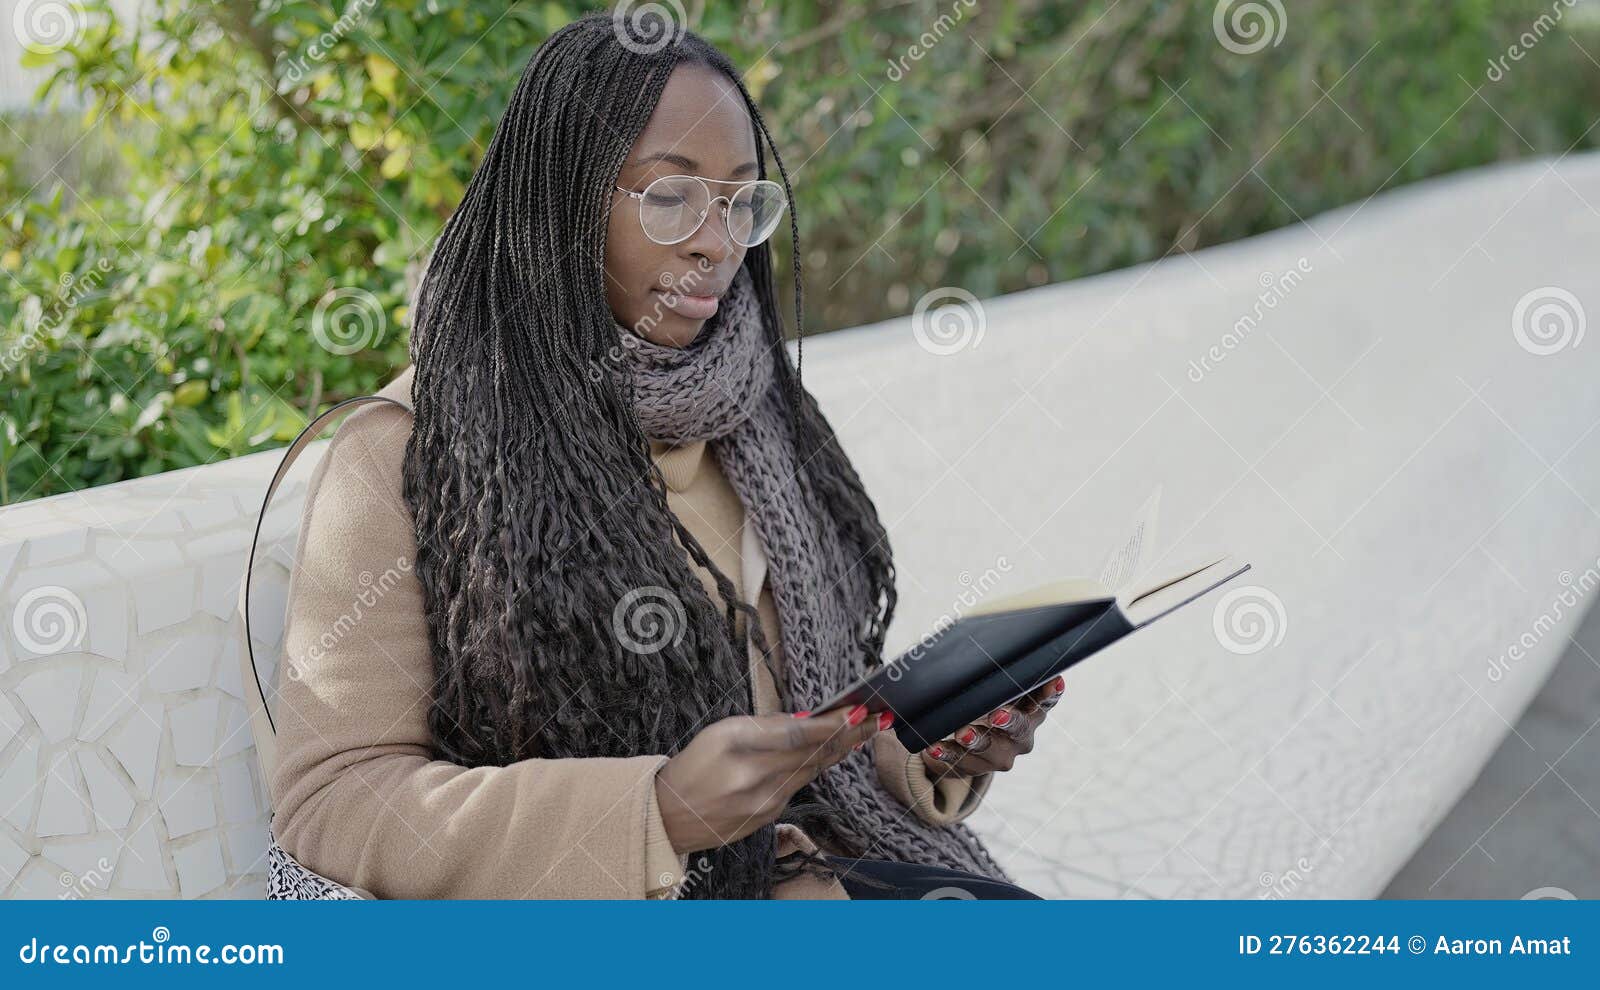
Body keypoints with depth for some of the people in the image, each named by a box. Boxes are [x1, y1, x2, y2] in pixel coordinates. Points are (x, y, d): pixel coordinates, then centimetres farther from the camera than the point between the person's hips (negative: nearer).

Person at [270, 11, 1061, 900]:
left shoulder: (747, 414, 12)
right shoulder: (403, 455, -7)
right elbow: (331, 799, -11)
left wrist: (934, 746, -3)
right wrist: (658, 813, -22)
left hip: (806, 860, 6)